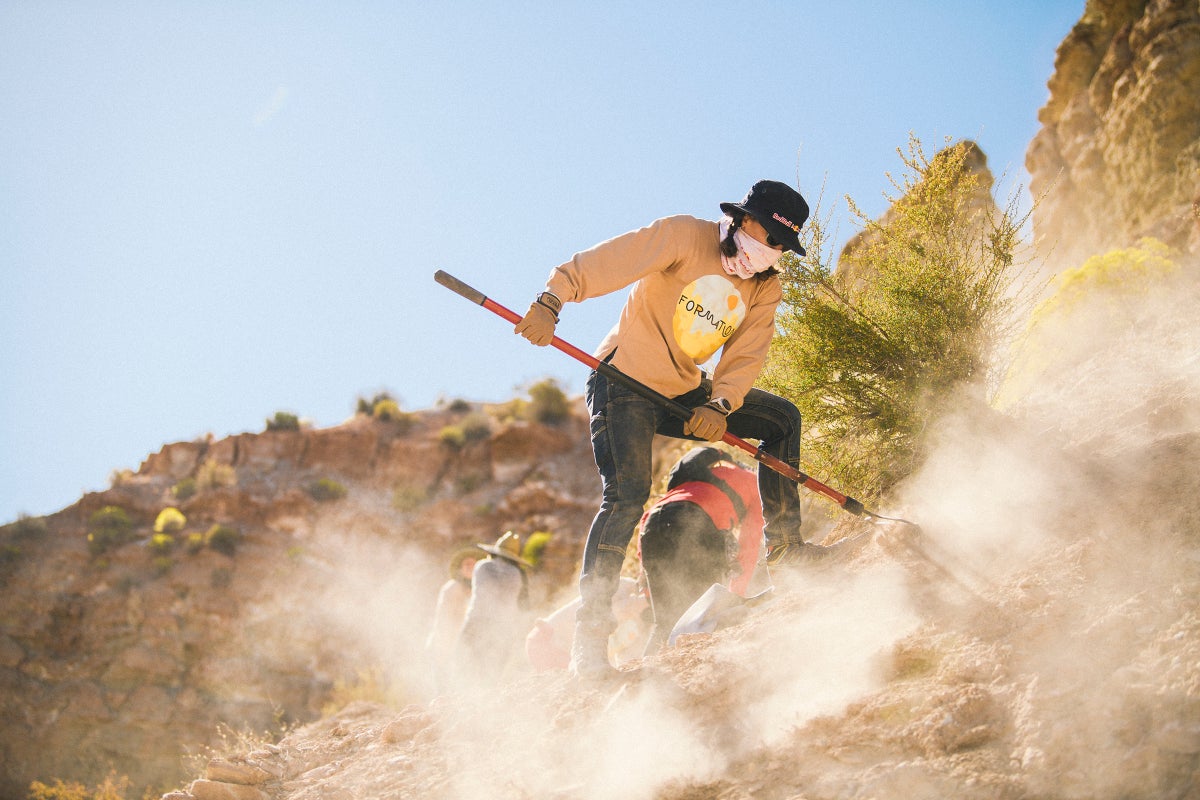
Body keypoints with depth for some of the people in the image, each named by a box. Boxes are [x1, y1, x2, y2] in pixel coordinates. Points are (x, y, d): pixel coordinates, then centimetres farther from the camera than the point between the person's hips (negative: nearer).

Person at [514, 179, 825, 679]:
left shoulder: (766, 290, 5)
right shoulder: (685, 236, -14)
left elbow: (745, 359, -3)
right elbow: (597, 264, -21)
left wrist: (720, 405, -22)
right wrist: (551, 302, -36)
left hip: (685, 395, 7)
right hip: (624, 382, -7)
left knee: (783, 418, 9)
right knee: (627, 495, -23)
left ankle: (784, 544, 21)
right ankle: (589, 637, -20)